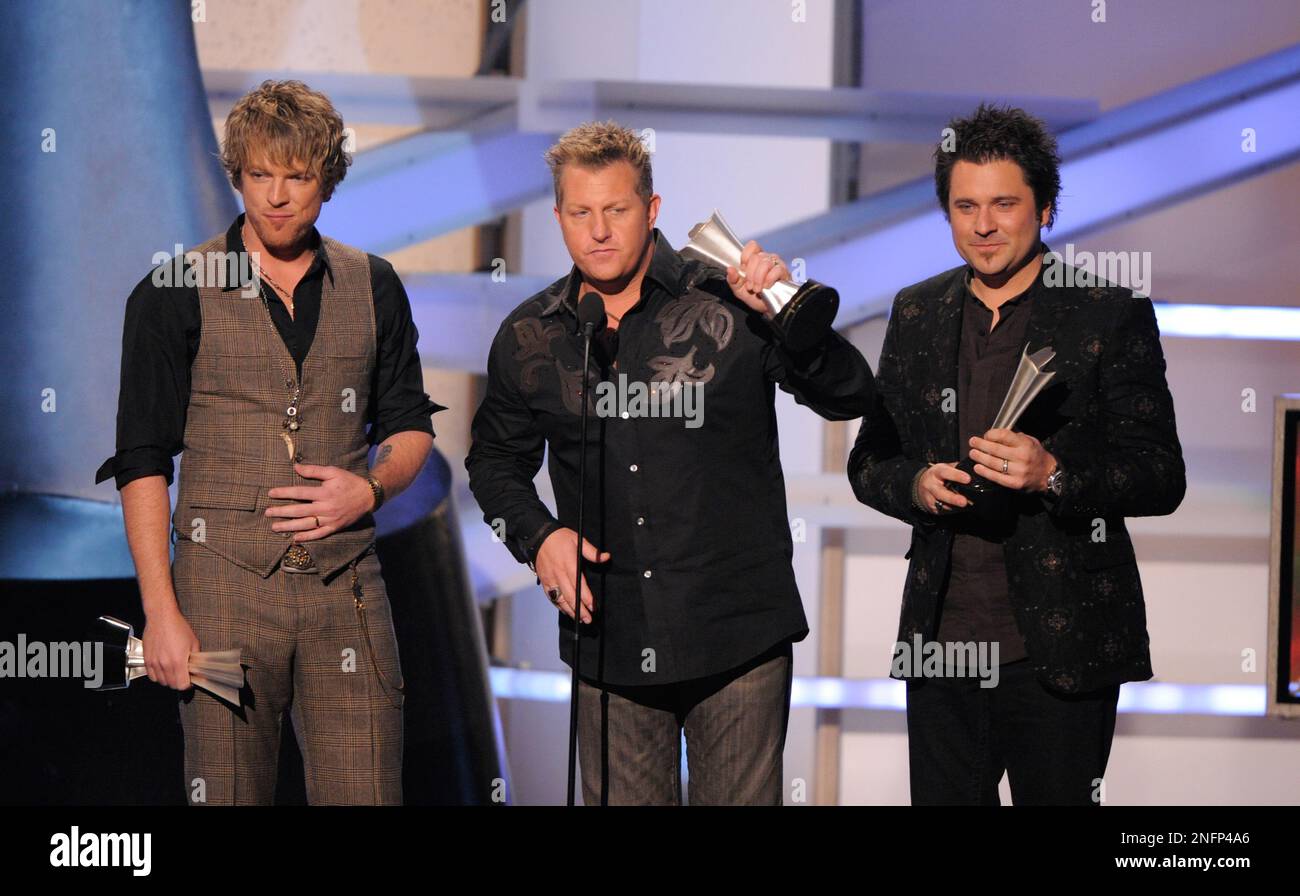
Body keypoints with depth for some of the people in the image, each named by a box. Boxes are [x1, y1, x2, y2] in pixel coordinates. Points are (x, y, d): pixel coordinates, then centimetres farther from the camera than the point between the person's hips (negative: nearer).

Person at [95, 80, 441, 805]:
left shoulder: (373, 288, 11)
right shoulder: (176, 294, 1)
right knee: (229, 793, 0)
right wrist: (161, 611, -8)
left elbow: (410, 425, 20)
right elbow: (142, 462, 0)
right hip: (224, 584, -2)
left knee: (366, 791, -3)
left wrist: (371, 487, -3)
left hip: (347, 583, 2)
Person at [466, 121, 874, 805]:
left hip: (738, 637, -2)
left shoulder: (727, 306, -5)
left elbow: (849, 396, -9)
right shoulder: (530, 338, 5)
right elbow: (495, 458, 20)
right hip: (610, 639, 2)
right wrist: (538, 535, 2)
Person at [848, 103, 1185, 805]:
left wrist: (1054, 475, -21)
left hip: (1060, 653, -3)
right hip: (940, 644, 4)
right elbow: (868, 459, 16)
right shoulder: (915, 314, 11)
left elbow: (1162, 477, -4)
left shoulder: (1112, 314, -2)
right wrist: (915, 485, -6)